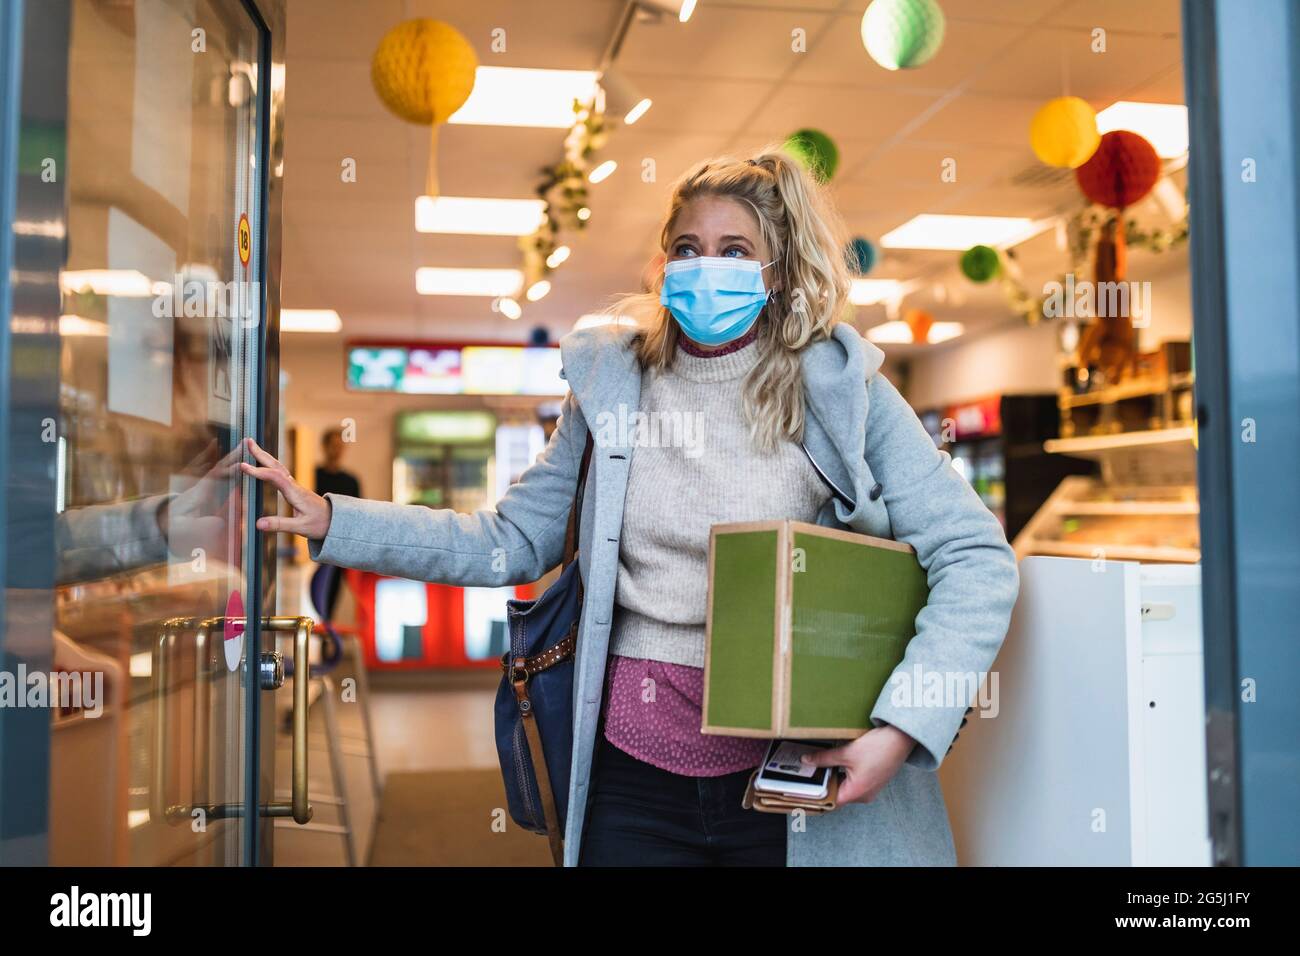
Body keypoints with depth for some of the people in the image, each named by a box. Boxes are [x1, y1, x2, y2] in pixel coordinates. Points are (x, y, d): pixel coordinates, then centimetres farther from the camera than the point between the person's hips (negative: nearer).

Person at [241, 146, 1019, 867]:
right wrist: (331, 520, -1)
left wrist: (901, 728, -19)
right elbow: (509, 542, 7)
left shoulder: (840, 389, -6)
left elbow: (979, 562, -8)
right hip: (635, 772, 2)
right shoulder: (613, 385, 3)